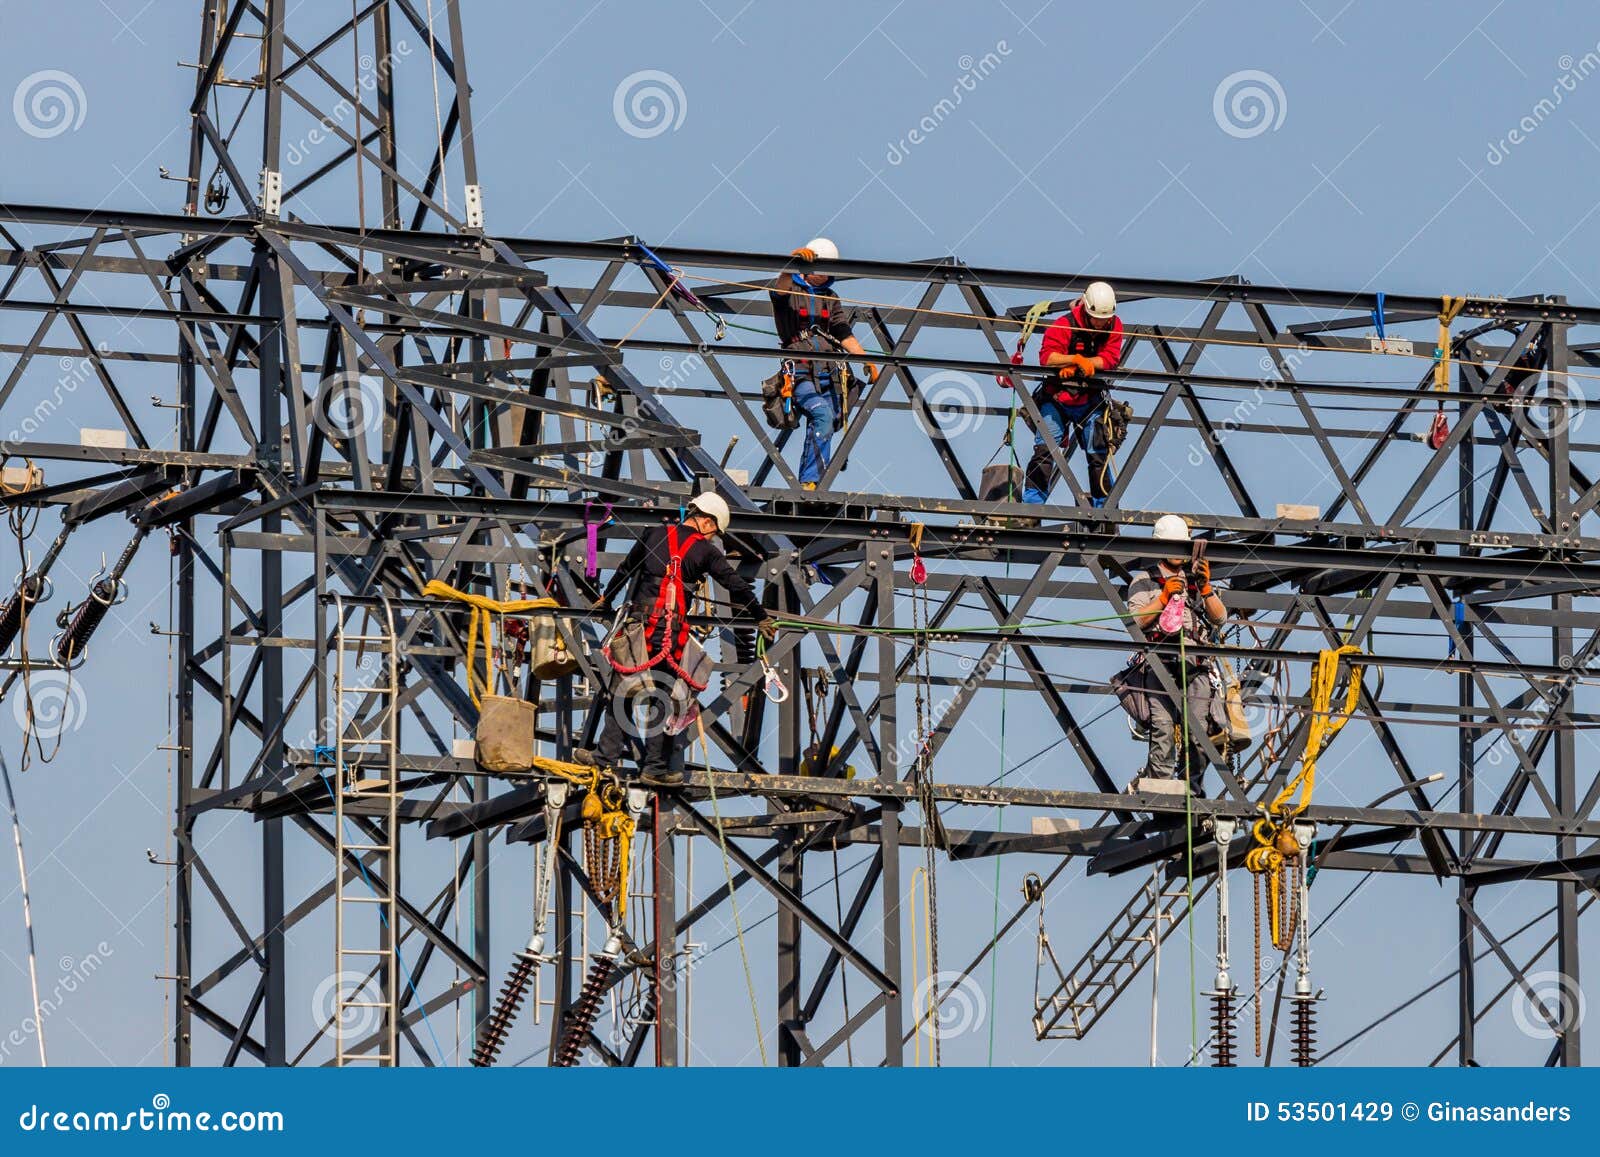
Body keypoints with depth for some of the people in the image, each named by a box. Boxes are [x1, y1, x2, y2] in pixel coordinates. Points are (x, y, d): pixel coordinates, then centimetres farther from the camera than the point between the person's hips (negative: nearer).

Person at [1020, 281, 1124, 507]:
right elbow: (1046, 357, -22)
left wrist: (1079, 365, -22)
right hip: (1057, 397, -3)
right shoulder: (1064, 325, -12)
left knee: (1099, 454, 3)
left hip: (1091, 401, 3)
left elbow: (1111, 359, -12)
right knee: (1045, 449, -11)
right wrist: (1077, 359, -36)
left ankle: (1103, 504, 10)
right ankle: (1032, 501, -11)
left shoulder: (1114, 326, 0)